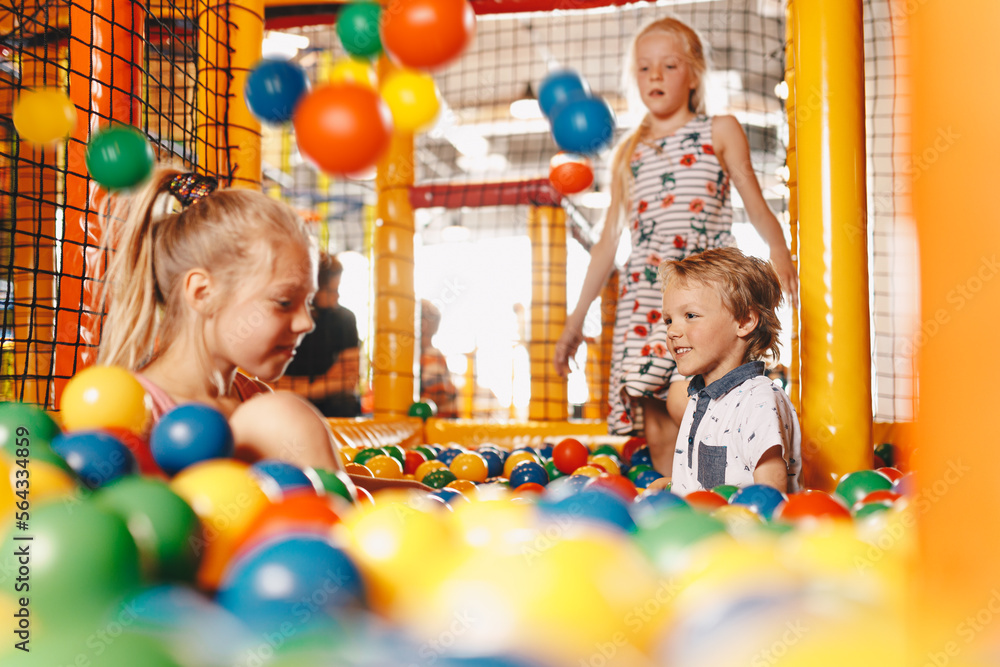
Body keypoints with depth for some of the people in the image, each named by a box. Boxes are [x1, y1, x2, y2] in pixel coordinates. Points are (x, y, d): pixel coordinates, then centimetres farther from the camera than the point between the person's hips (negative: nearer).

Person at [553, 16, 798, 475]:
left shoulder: (720, 132, 12)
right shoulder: (629, 153, 20)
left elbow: (756, 206, 7)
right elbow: (608, 242, 21)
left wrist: (778, 250, -17)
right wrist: (575, 320, 19)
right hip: (644, 294, 4)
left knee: (683, 401, -24)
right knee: (656, 428, -2)